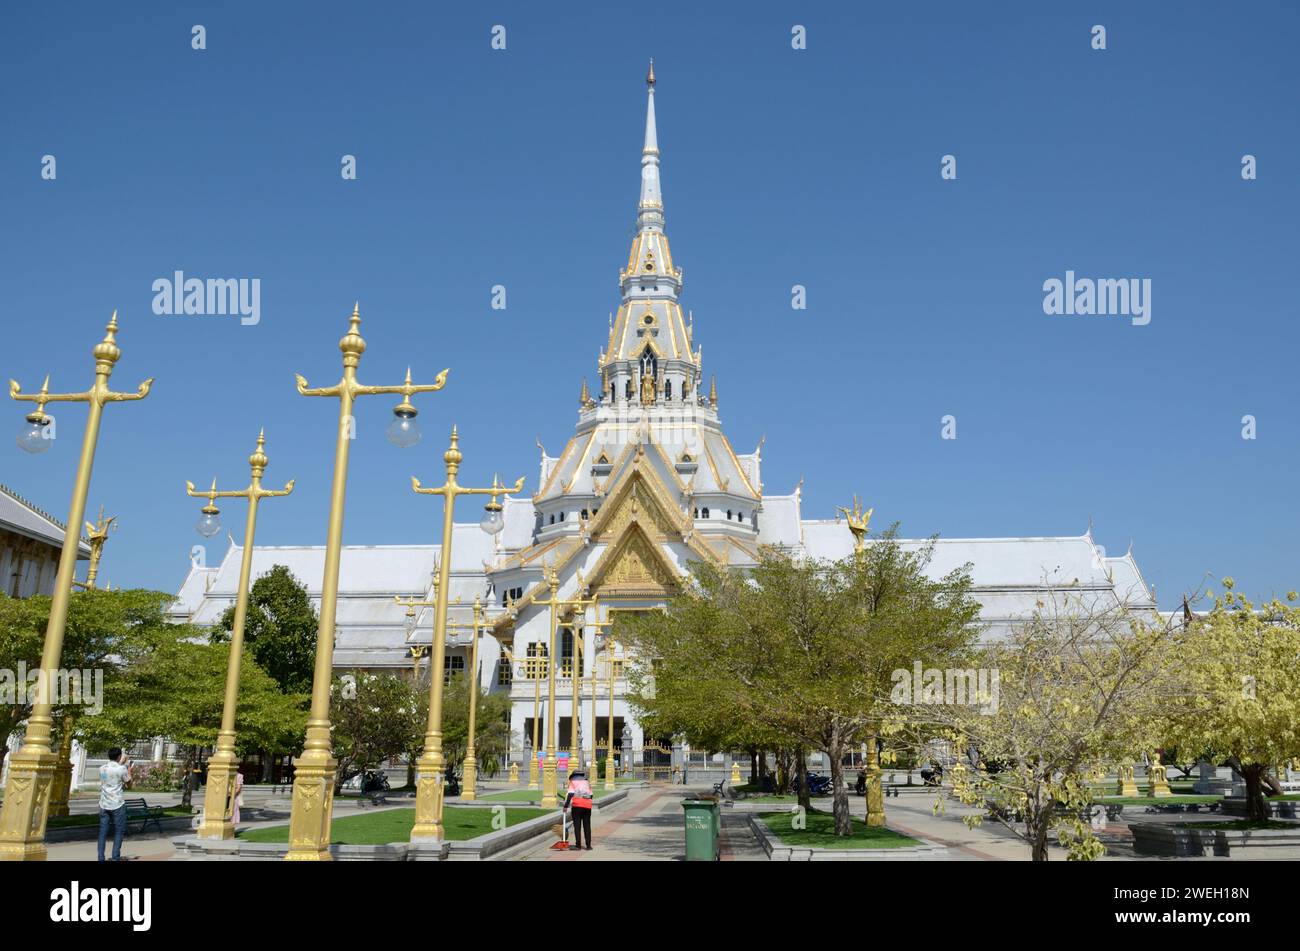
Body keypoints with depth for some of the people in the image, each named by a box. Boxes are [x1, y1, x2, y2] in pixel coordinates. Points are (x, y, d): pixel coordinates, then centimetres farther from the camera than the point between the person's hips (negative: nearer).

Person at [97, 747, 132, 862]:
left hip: (104, 804, 4)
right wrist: (129, 771, 17)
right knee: (118, 832, 5)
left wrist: (120, 764, 28)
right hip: (117, 805, -4)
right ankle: (115, 858, 1)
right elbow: (129, 784, 3)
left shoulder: (102, 768, 4)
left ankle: (101, 858, 5)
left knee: (103, 832, 7)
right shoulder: (122, 769, -11)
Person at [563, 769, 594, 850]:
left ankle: (578, 845, 0)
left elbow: (570, 794, -3)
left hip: (577, 805, -3)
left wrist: (566, 805, -4)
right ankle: (588, 845, 7)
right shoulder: (587, 782, 23)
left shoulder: (573, 782, 10)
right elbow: (590, 795, 20)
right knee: (587, 826, 8)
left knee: (577, 826, 2)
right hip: (587, 805, 3)